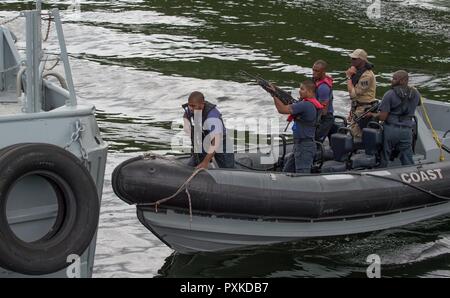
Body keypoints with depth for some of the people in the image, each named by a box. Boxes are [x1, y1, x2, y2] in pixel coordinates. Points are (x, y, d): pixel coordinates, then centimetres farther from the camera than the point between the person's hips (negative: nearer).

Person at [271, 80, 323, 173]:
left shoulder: (305, 105, -20)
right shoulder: (312, 105, 12)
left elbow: (282, 109, -22)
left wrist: (274, 95, -11)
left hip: (304, 146, -10)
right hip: (299, 145, 10)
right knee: (287, 172, 18)